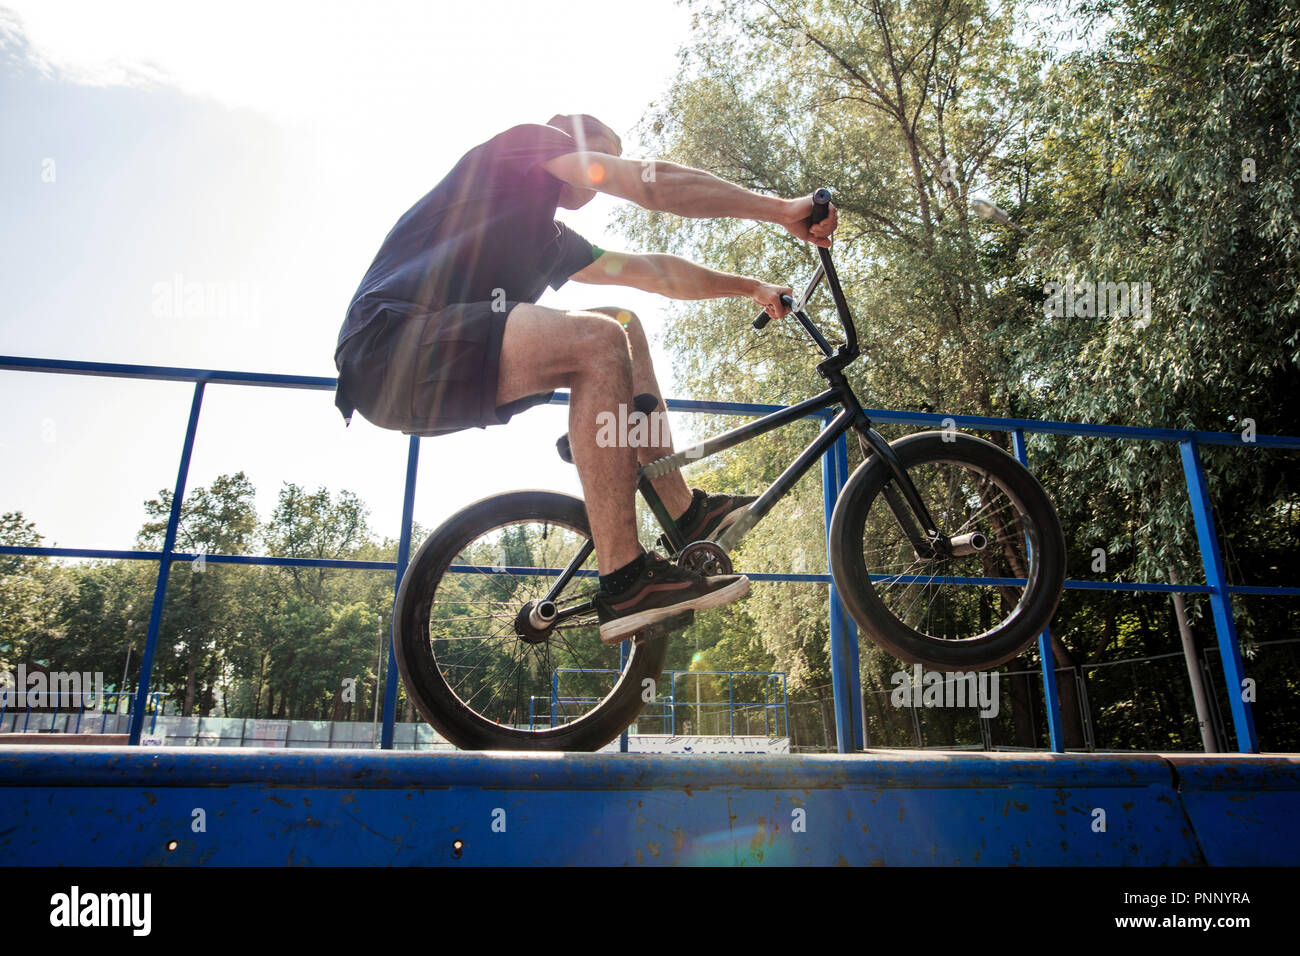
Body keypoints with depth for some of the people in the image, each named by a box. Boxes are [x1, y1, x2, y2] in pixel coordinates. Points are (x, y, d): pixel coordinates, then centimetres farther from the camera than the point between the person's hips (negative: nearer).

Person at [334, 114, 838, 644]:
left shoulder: (551, 238, 28)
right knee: (598, 341, -26)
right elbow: (654, 183, -6)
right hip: (392, 345, -9)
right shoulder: (525, 141, 5)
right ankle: (625, 583, -28)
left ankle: (683, 513, 4)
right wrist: (781, 209, -4)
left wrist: (748, 287, 30)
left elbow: (649, 269, 30)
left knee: (624, 327, 8)